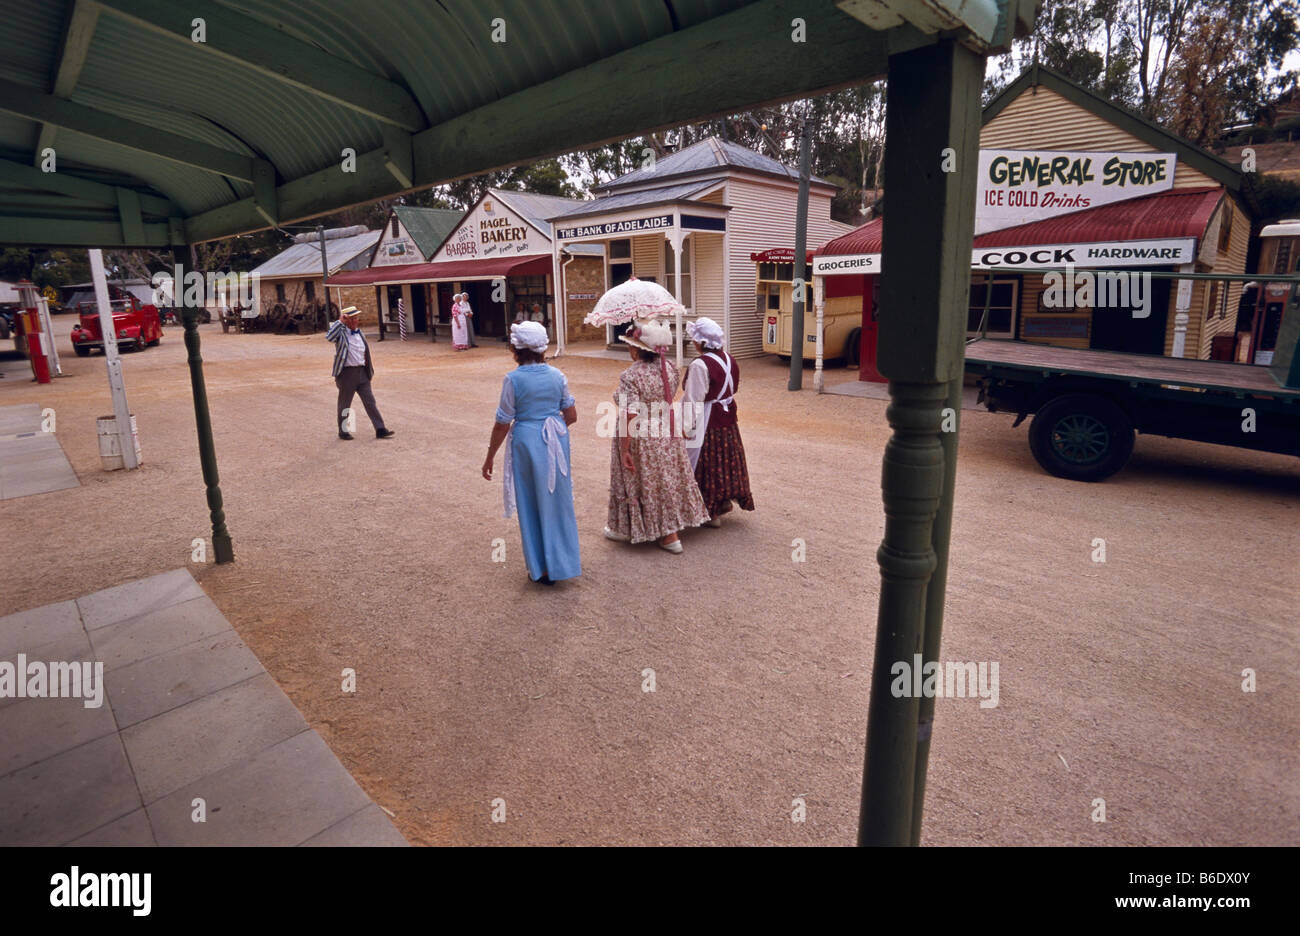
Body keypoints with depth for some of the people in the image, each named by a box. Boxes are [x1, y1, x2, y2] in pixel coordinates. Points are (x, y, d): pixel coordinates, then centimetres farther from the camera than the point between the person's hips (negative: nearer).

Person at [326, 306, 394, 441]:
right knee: (344, 404, 7)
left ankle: (380, 429, 3)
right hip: (347, 373, -6)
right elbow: (329, 336, -31)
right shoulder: (340, 332, -9)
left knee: (370, 401, 3)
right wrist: (340, 321, -25)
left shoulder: (359, 333, 12)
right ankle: (342, 431, 22)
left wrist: (369, 365, 15)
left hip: (362, 372, 6)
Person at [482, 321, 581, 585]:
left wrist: (490, 457, 0)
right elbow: (571, 416, 2)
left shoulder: (513, 379, -13)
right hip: (556, 441, 4)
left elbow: (502, 424, -10)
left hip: (527, 442, -3)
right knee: (558, 500, 17)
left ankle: (542, 569, 21)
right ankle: (563, 562, 29)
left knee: (532, 504, 11)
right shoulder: (557, 375, -2)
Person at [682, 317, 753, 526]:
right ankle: (725, 499, 32)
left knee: (707, 464, 3)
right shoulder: (730, 360, 5)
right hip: (728, 418, 8)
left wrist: (688, 428, -15)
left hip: (708, 422, -8)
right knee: (727, 458, 20)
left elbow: (694, 401, -20)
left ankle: (712, 512, 10)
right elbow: (732, 389, 12)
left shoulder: (699, 365, -21)